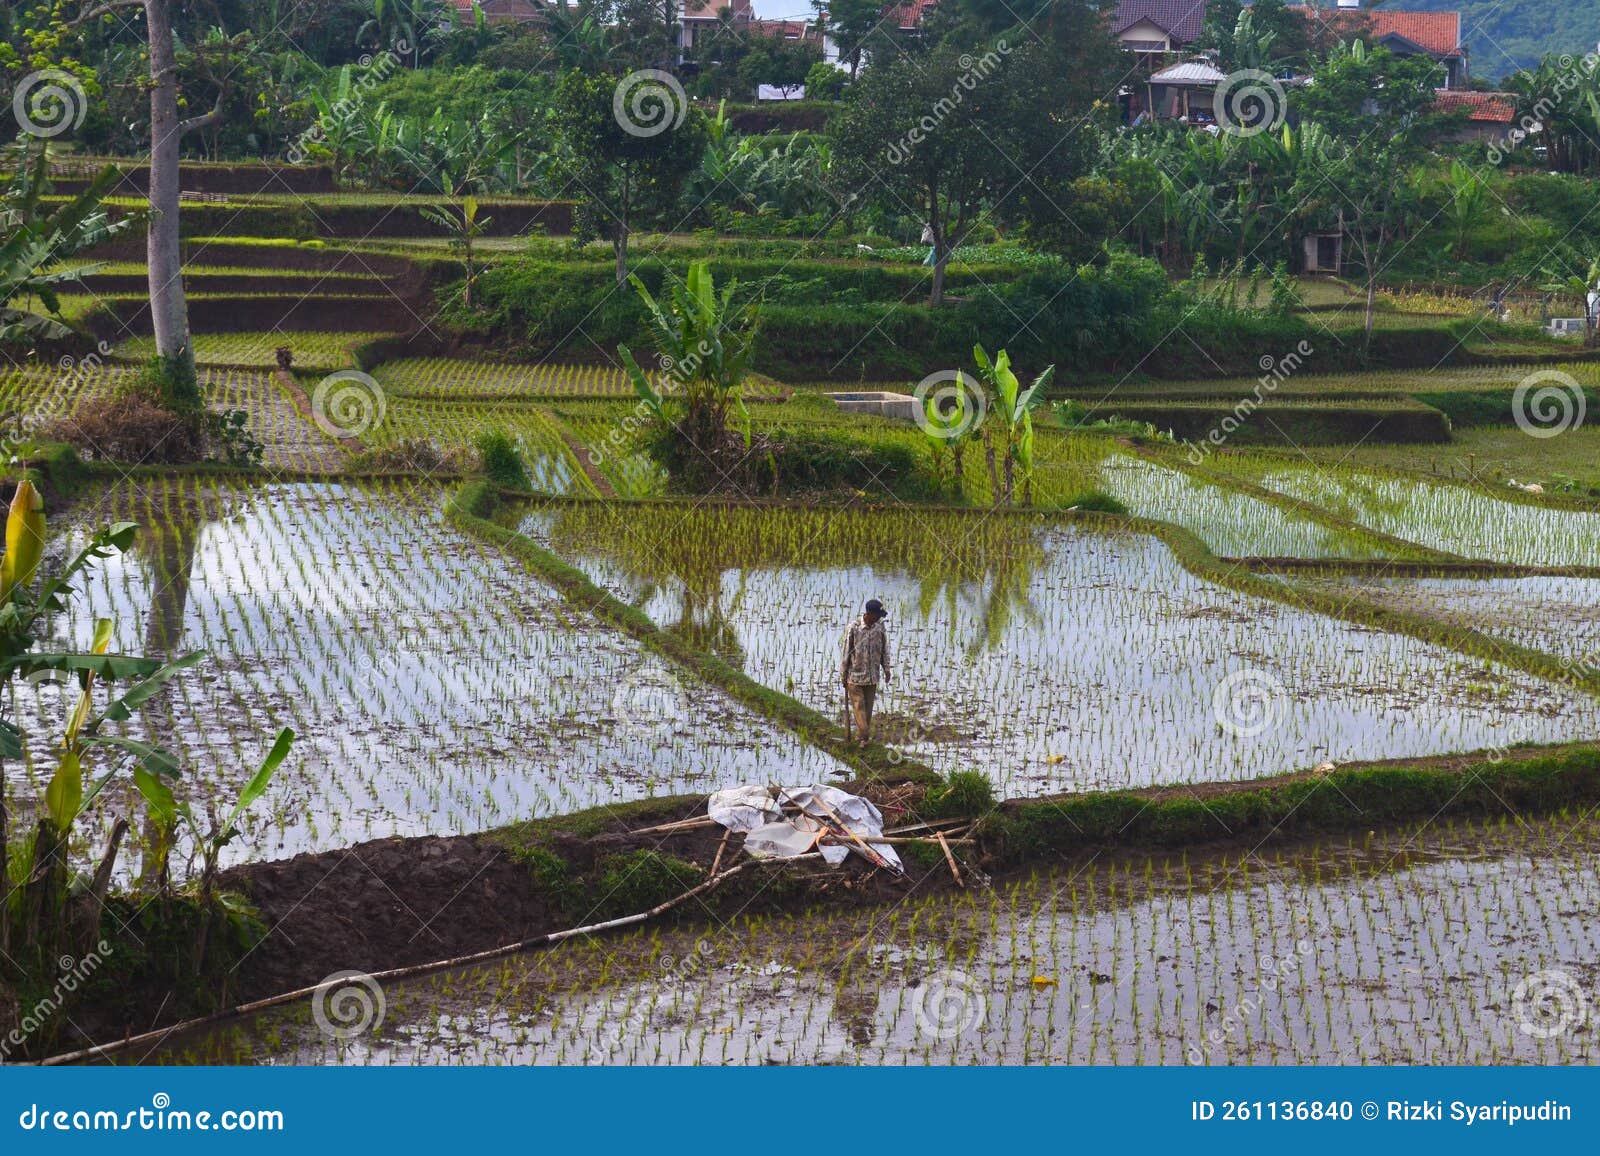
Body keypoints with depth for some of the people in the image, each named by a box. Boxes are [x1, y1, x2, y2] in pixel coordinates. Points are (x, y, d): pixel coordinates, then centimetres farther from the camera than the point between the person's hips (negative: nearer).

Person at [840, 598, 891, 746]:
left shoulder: (880, 627, -5)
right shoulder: (854, 628, -16)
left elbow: (884, 650, 8)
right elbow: (845, 652, -8)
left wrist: (886, 670, 9)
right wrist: (843, 674, -4)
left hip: (872, 676, 4)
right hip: (855, 675, -4)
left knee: (868, 707, 10)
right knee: (858, 706, -3)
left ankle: (862, 735, 22)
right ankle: (864, 735, 1)